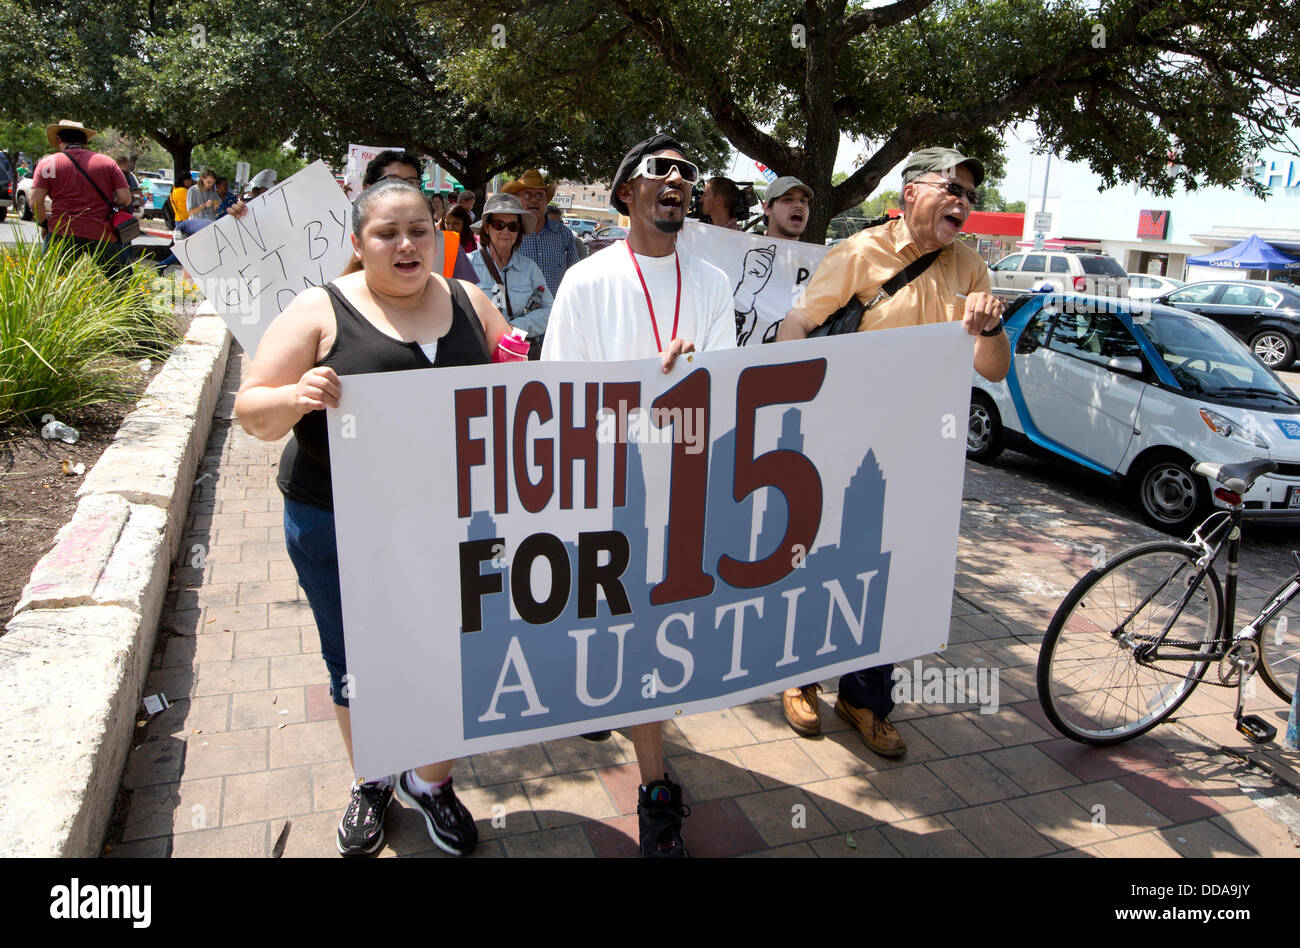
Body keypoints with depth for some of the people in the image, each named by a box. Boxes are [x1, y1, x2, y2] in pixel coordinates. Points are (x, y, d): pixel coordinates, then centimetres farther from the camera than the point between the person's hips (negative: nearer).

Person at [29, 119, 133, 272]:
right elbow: (125, 198, 0)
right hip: (103, 235, 0)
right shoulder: (107, 162, 7)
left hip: (62, 233, 0)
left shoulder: (48, 163, 5)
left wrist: (43, 224, 13)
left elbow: (35, 201, -4)